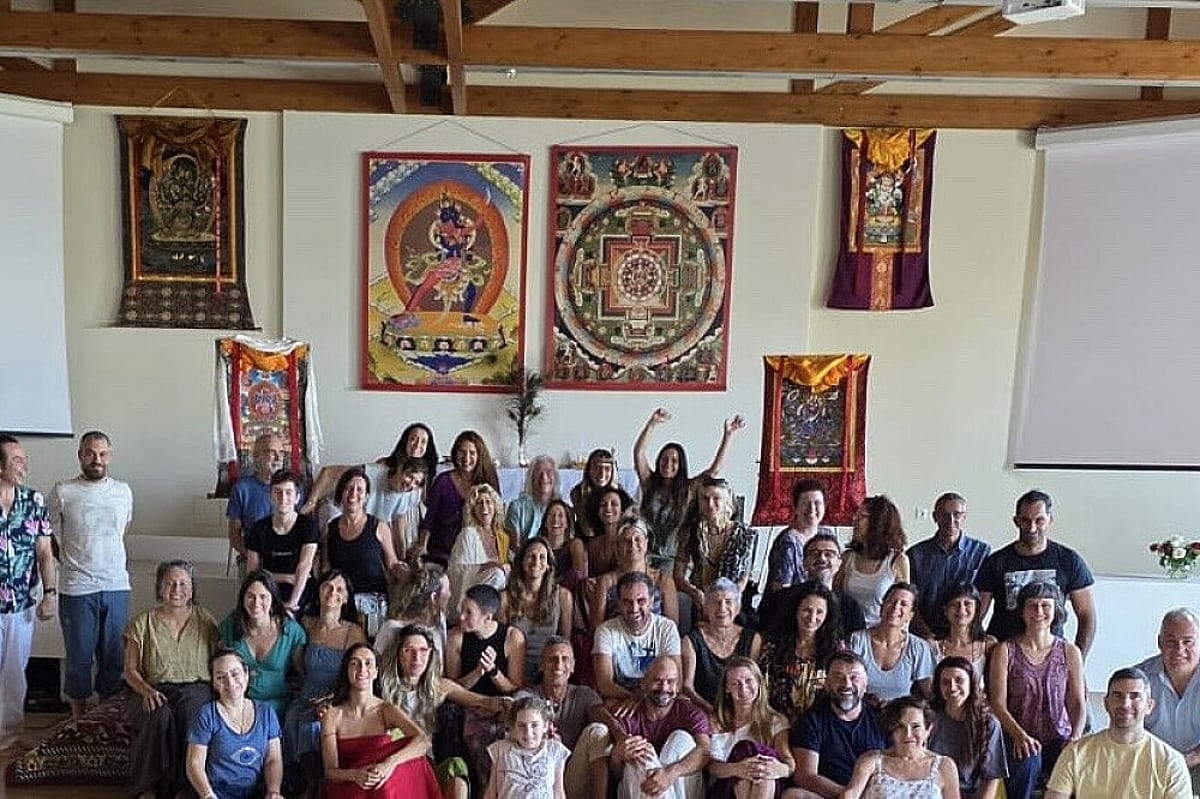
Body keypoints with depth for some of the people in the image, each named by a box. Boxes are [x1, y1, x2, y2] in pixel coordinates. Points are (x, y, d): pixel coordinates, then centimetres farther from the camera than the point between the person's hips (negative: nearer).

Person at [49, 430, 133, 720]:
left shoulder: (123, 491, 6)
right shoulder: (62, 492, -4)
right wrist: (71, 561, 6)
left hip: (117, 586, 3)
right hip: (76, 589, -3)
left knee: (114, 654, 9)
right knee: (79, 655, 6)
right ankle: (78, 717, 19)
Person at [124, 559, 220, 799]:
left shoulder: (205, 622, 9)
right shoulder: (143, 624, 8)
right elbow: (130, 670, 6)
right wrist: (147, 690, -14)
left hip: (196, 688, 0)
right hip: (155, 691, 0)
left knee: (190, 709, -36)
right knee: (160, 713, -36)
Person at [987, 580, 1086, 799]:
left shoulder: (1070, 652, 10)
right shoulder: (1005, 650, 2)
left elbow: (1077, 703, 8)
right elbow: (998, 703, -3)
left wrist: (1076, 736, -10)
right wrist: (1020, 735, -19)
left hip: (1059, 737, 2)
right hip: (1017, 736, -2)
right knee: (1028, 763, -34)